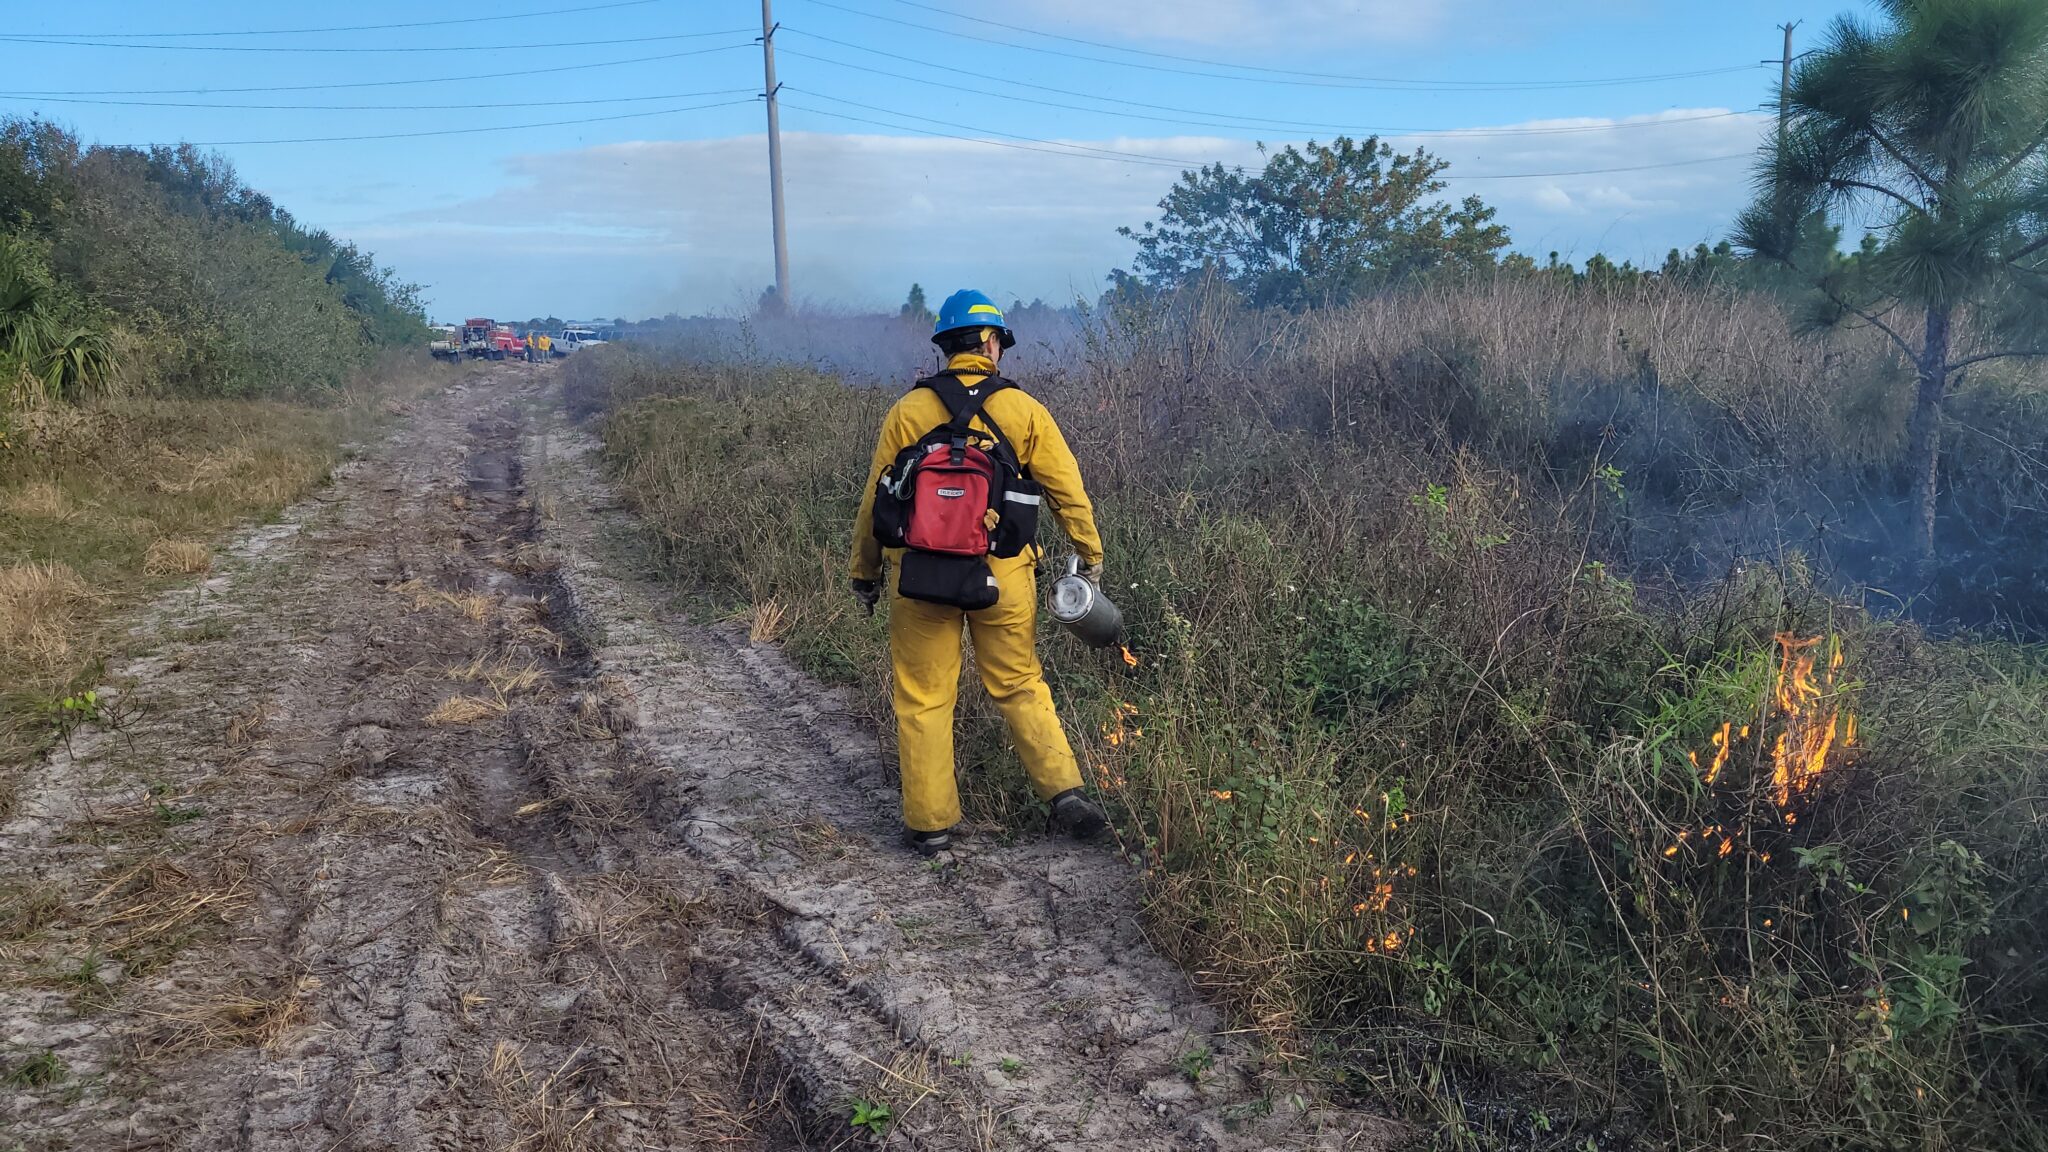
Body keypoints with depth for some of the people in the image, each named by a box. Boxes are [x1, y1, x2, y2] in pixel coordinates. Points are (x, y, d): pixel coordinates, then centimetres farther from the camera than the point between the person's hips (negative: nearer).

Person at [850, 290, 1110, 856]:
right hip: (1004, 576, 1)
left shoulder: (908, 412, -1)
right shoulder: (1023, 410, 0)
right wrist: (1090, 554, 15)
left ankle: (930, 823, 15)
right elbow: (1067, 490, 2)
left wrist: (864, 571, 14)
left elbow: (877, 498, 3)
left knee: (923, 698, 10)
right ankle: (1065, 791, 8)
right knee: (1020, 687, 16)